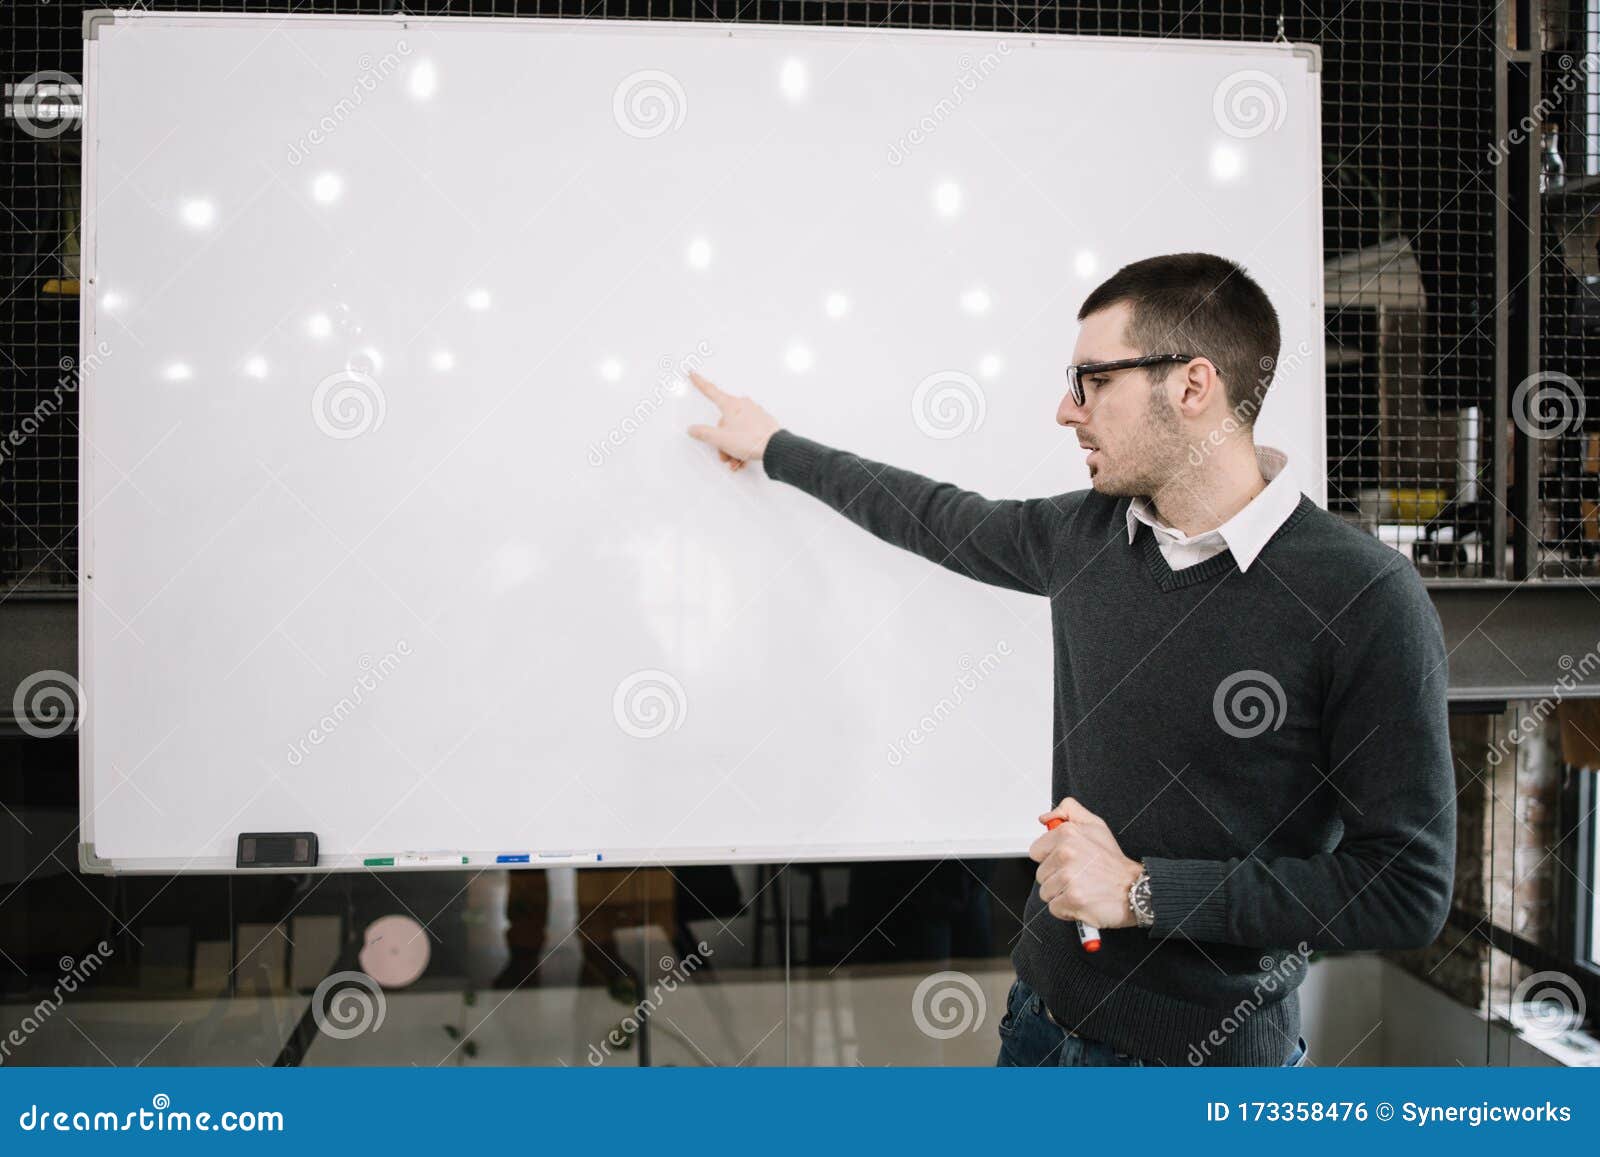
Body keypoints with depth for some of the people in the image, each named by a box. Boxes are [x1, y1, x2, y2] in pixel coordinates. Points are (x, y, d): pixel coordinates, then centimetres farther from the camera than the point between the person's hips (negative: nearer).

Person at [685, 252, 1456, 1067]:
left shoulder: (1364, 597, -20)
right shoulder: (1084, 533, -2)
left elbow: (1408, 891, -18)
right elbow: (941, 520, 17)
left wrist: (1143, 892, -19)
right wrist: (775, 447, 26)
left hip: (1214, 1050, -5)